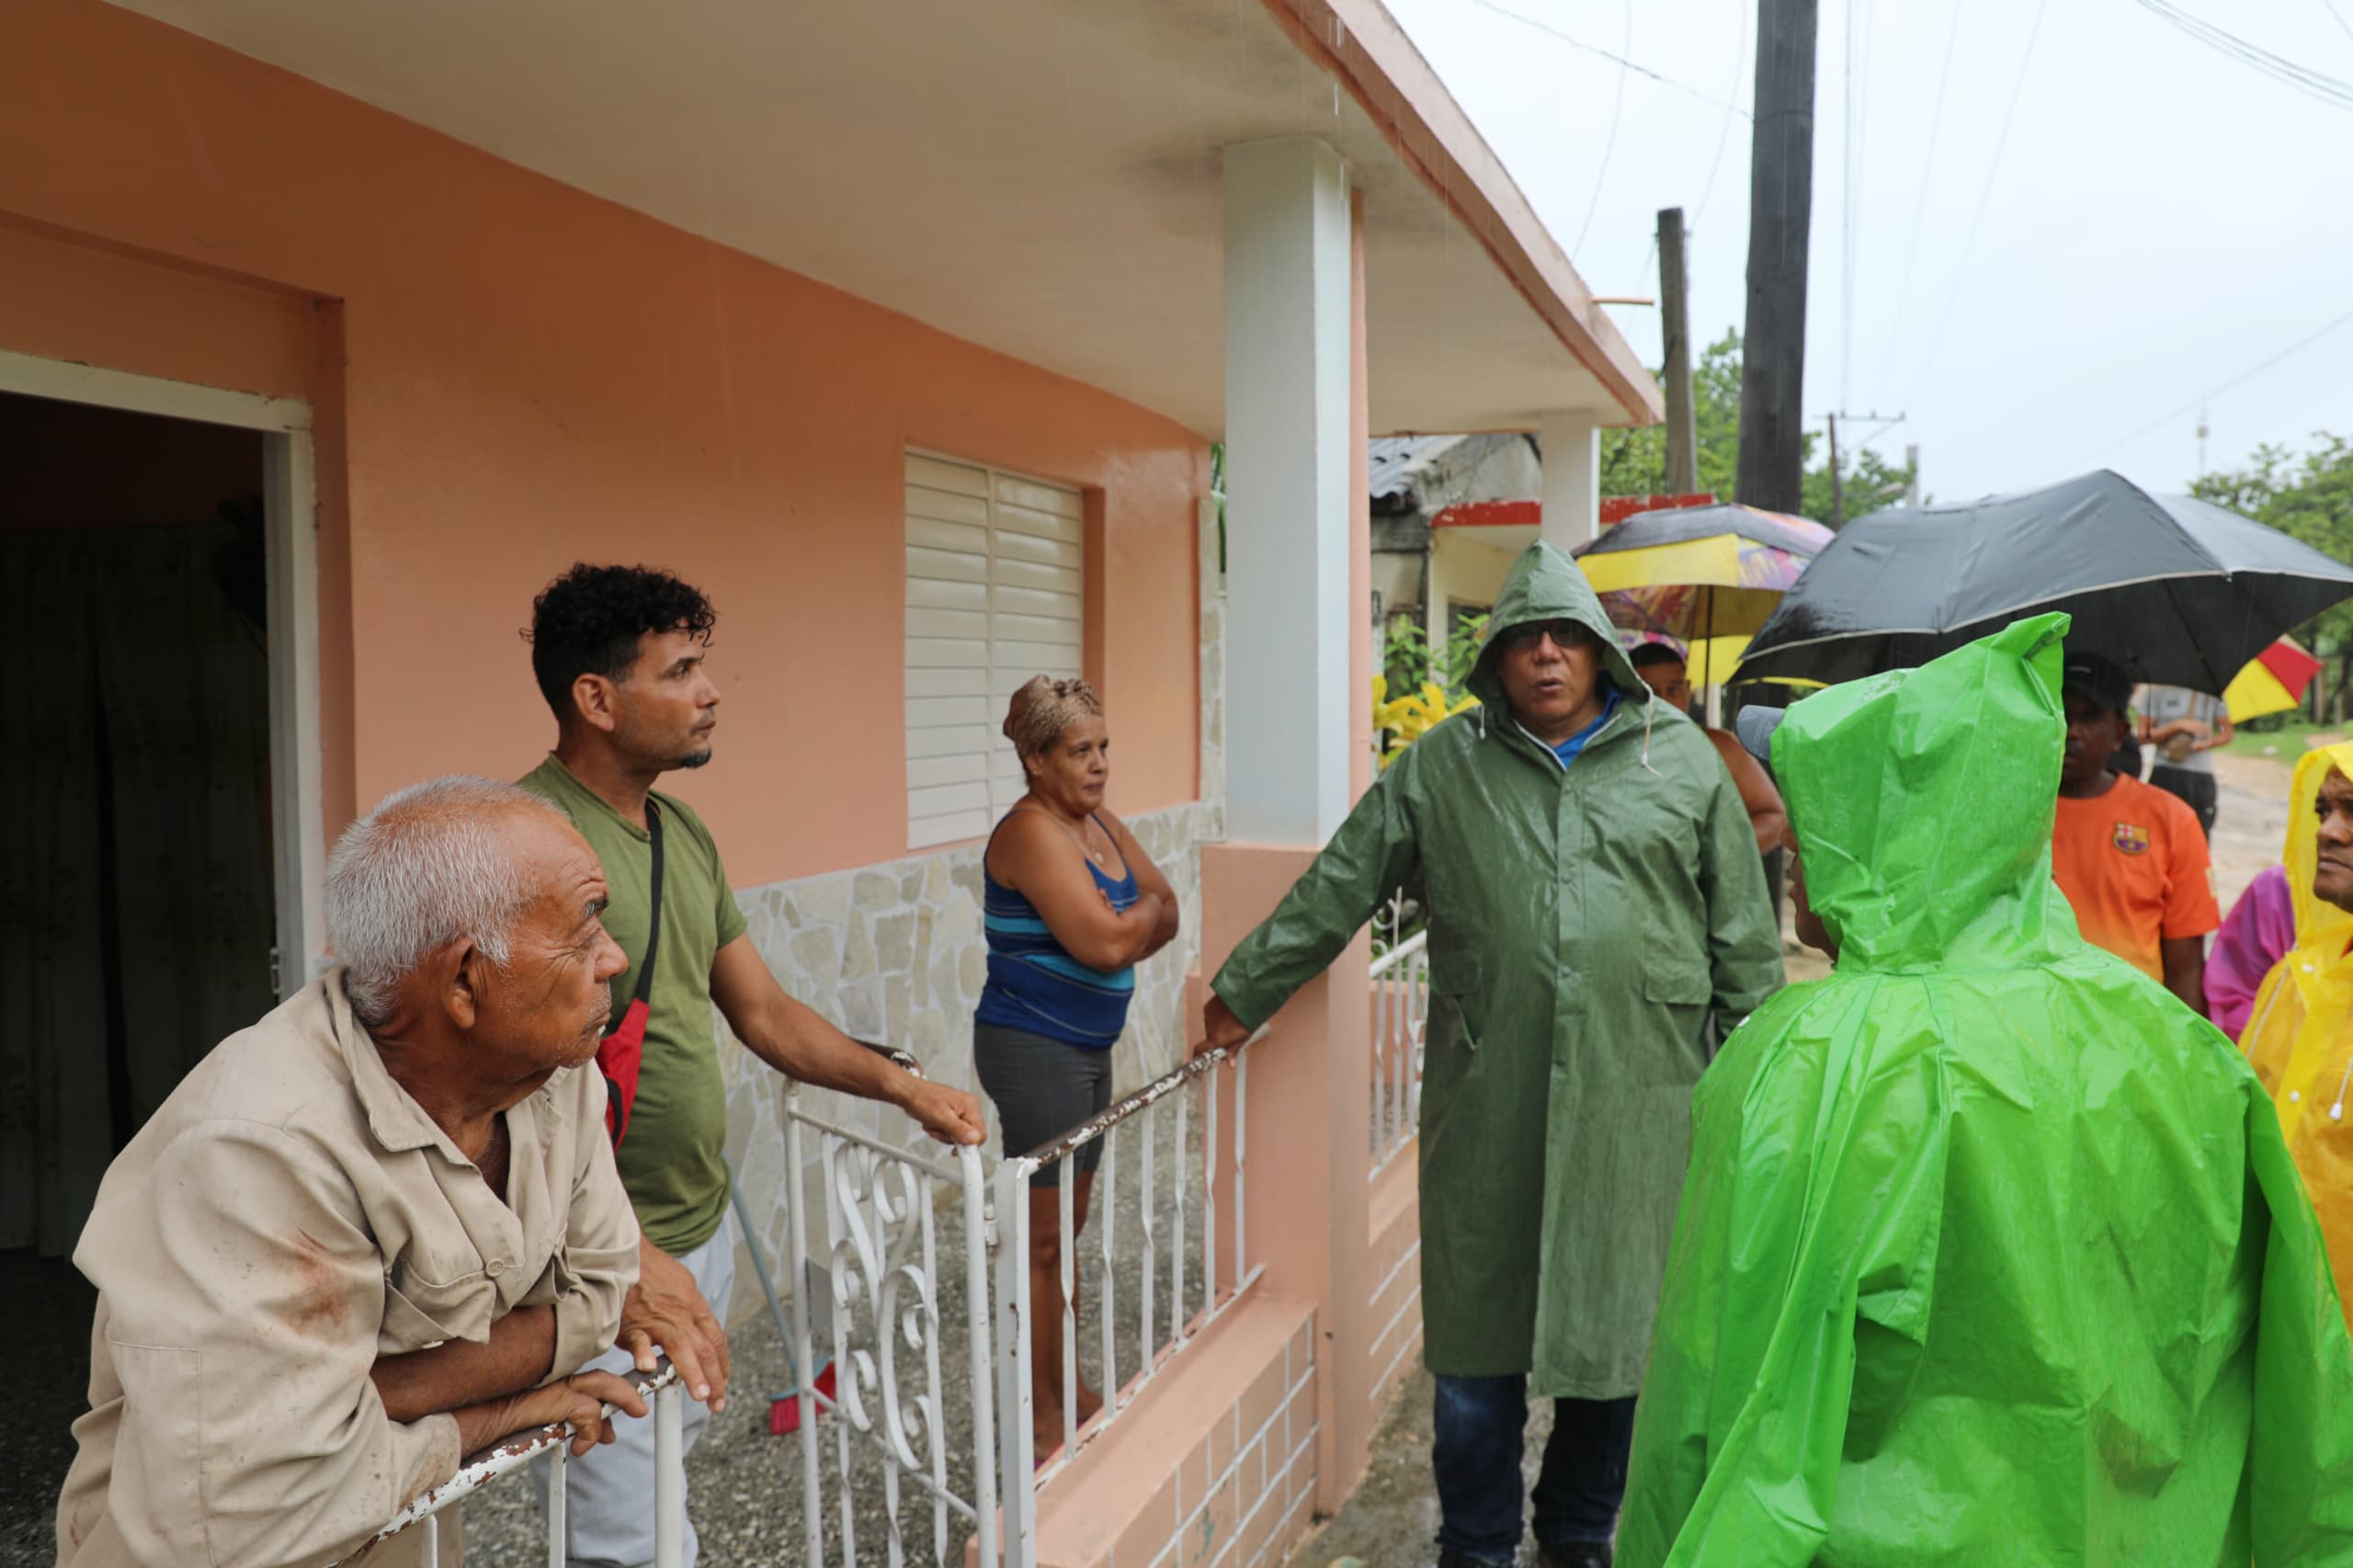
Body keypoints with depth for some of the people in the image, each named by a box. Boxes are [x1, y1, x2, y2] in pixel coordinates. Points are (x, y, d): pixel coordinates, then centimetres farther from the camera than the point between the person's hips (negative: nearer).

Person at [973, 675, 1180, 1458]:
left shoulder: (1099, 823, 10)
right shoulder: (1031, 832, -18)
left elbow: (1165, 915, 8)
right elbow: (1105, 940, -25)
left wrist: (1118, 929, -11)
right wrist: (1142, 910, -4)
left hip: (1086, 1046, 9)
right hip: (1035, 1047, -9)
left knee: (1067, 1224, 17)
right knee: (1043, 1234, 0)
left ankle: (1066, 1388, 30)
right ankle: (1042, 1415, 12)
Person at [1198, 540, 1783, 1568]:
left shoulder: (1681, 759, 7)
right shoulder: (1442, 765, 6)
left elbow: (1741, 929, 11)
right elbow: (1336, 890, 9)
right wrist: (1242, 996, 12)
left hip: (1636, 1101, 1)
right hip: (1485, 1105, 0)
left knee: (1614, 1324, 11)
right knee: (1477, 1330, 8)